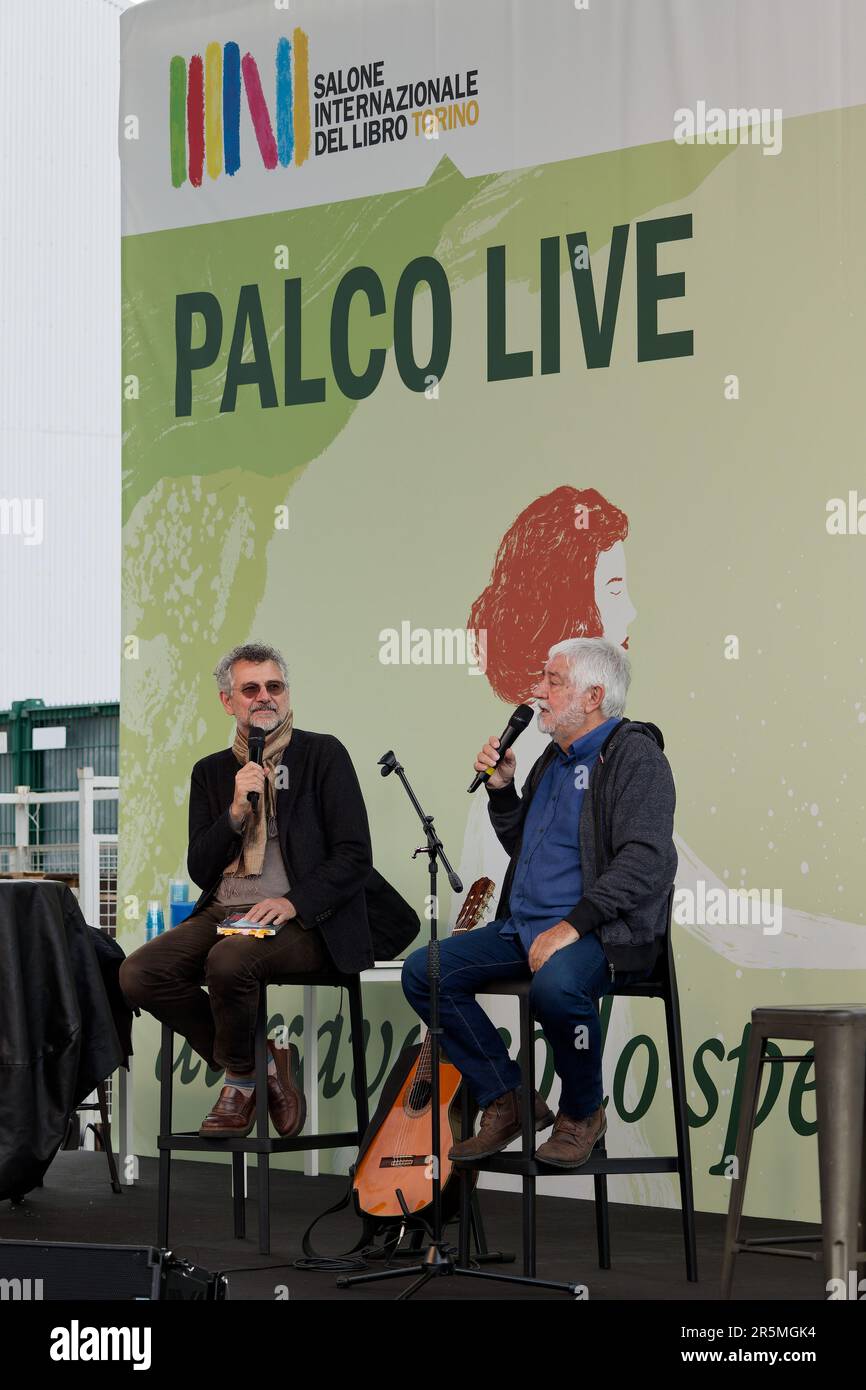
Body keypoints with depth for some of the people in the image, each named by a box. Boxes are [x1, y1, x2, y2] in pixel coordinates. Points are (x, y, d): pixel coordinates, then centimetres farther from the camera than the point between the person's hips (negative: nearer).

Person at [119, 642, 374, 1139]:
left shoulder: (323, 755, 3)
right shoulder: (212, 772, 17)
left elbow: (355, 856, -5)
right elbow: (201, 870, 10)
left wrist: (295, 902, -18)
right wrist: (236, 811, -6)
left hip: (301, 922, -5)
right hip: (224, 913, 5)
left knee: (228, 962, -36)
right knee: (139, 973, -20)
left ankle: (242, 1078, -6)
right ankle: (265, 1060, -3)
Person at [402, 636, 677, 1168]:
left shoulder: (635, 756, -9)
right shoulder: (555, 759, 19)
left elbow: (647, 862, -22)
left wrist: (572, 925, -28)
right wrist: (501, 788, 11)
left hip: (602, 932, -9)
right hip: (524, 926, 9)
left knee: (556, 985, -39)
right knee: (424, 972, -4)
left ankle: (582, 1113, -11)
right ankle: (507, 1101, 3)